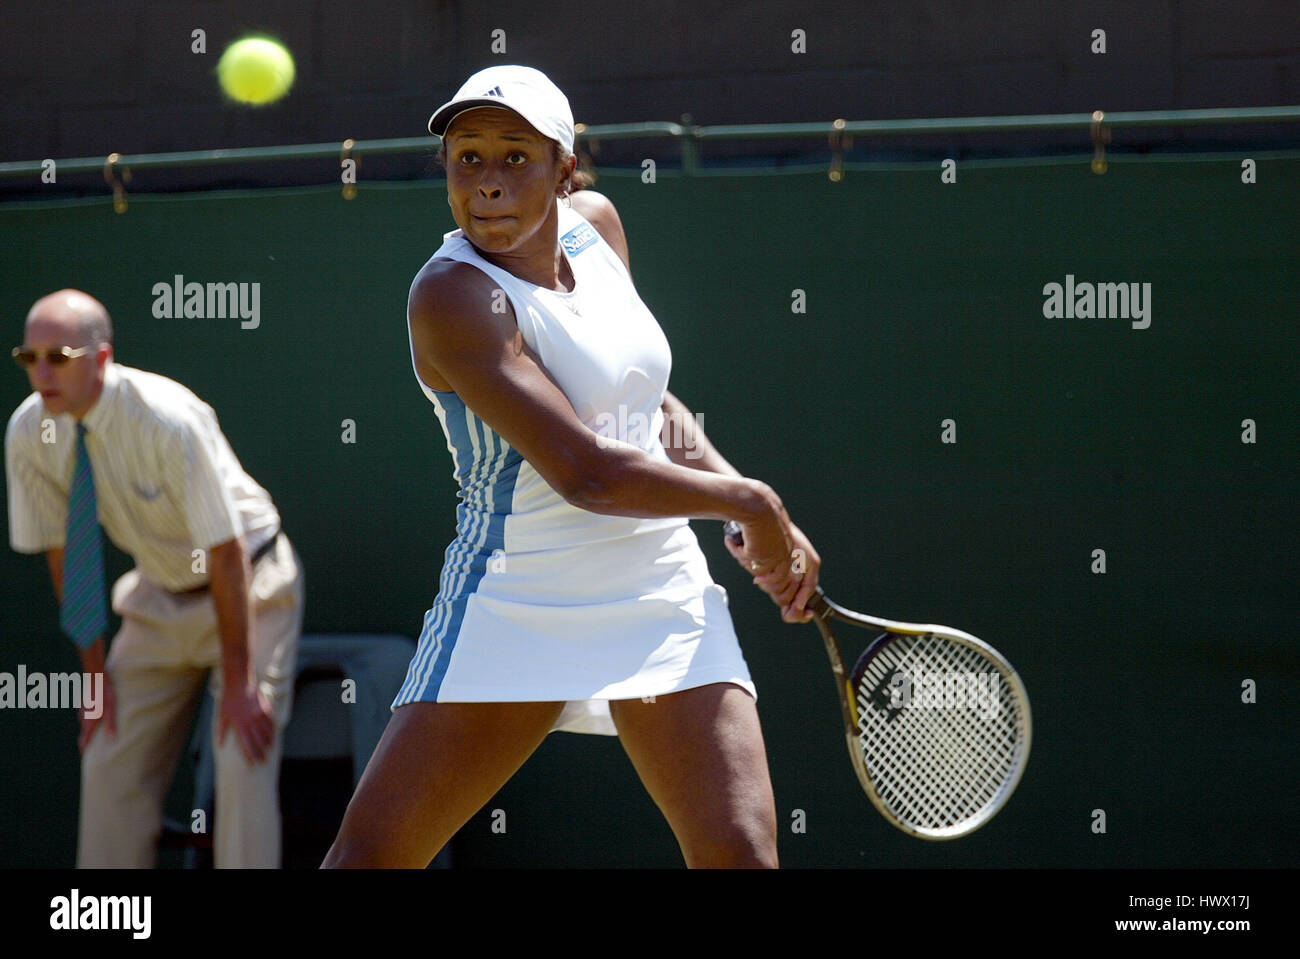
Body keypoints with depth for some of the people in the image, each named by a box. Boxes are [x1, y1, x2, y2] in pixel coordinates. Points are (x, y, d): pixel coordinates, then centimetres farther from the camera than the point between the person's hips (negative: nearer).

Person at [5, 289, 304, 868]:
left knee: (243, 761, -16)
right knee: (111, 766, 1)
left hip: (246, 587, -6)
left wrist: (237, 682, -24)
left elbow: (226, 553, -26)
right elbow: (62, 552, -1)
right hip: (161, 596, 6)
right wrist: (95, 668, -2)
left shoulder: (168, 420, -30)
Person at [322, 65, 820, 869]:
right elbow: (585, 472, -24)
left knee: (742, 854, -9)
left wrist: (772, 533, 4)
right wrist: (748, 502, -11)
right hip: (514, 611, -5)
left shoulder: (594, 222, 4)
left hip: (664, 604, 5)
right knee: (369, 852, -7)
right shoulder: (454, 294, -17)